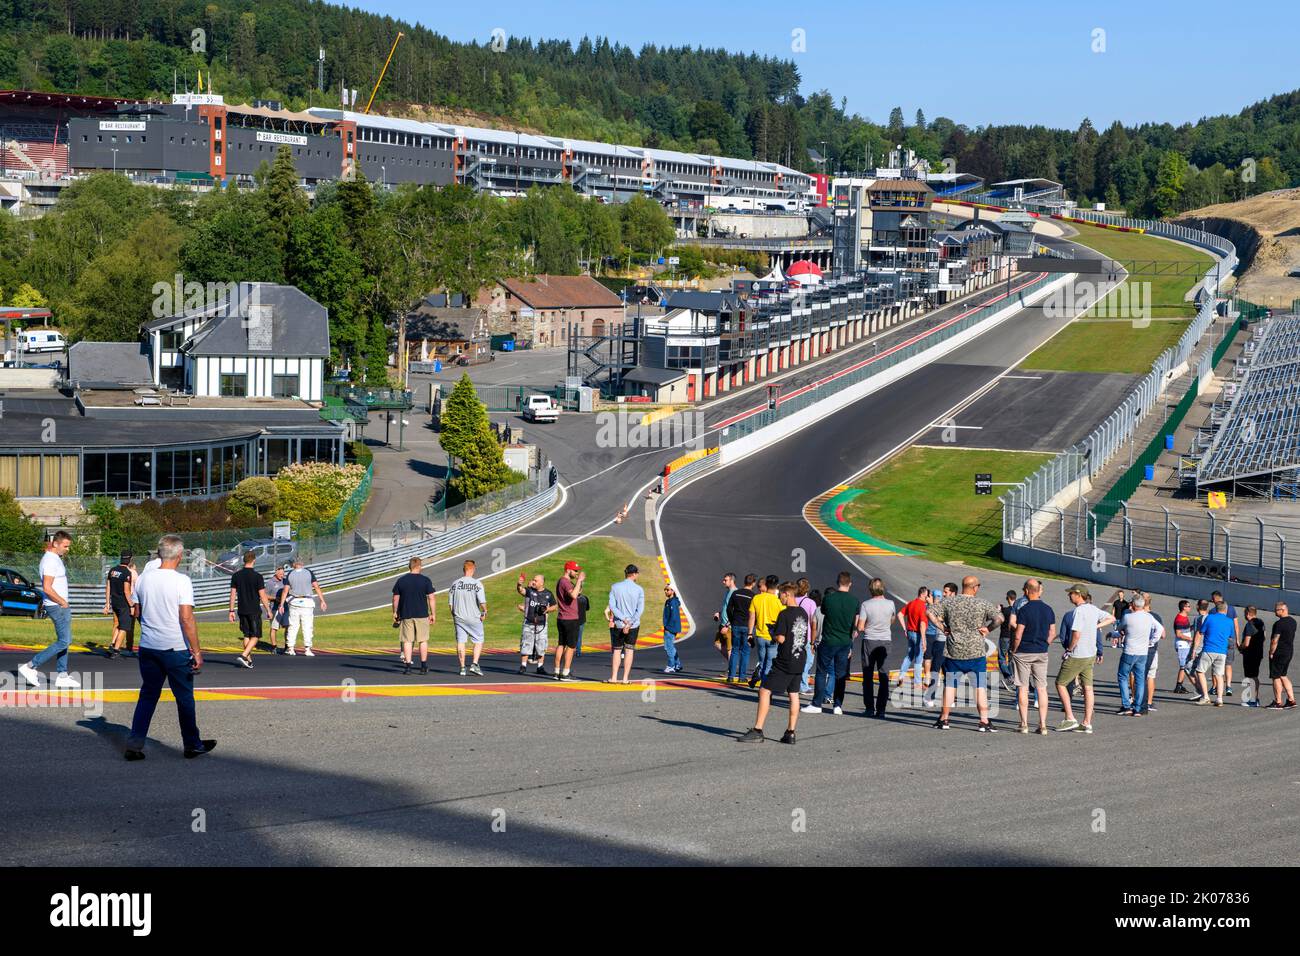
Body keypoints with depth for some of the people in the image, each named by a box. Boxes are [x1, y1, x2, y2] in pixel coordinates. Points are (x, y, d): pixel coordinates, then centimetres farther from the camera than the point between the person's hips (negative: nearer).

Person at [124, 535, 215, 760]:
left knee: (148, 695, 12)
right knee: (184, 697, 9)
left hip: (148, 647, 5)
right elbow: (187, 618, -18)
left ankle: (135, 744, 2)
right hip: (175, 648, -5)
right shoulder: (181, 581, -14)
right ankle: (192, 744, 20)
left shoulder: (143, 579, 4)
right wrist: (196, 651, -14)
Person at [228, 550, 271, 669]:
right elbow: (263, 596, -9)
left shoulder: (236, 575, 1)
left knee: (246, 635, 15)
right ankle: (244, 656, -14)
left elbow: (233, 594, 3)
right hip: (254, 610, -4)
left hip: (242, 610, 5)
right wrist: (268, 611, 0)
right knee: (255, 636, 3)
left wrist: (232, 611, 9)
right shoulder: (257, 577, -11)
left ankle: (249, 659, 15)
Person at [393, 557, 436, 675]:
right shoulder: (425, 580, -3)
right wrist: (433, 614, 3)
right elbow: (431, 598, -4)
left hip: (405, 615, 1)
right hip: (422, 615, -1)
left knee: (407, 641, 3)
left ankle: (407, 666, -1)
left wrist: (395, 613, 16)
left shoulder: (401, 580, 2)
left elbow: (395, 599, 5)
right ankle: (424, 666, 8)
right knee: (423, 640, 7)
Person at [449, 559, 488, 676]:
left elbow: (450, 603, 6)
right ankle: (474, 664, -4)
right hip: (474, 618, -3)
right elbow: (482, 601, -18)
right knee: (478, 641, 8)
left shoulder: (455, 583, 3)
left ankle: (462, 668, 8)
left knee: (460, 642, 8)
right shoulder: (476, 583, -11)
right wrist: (484, 612, -2)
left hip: (458, 617, 3)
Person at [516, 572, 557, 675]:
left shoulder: (548, 594, 6)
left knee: (541, 646, 4)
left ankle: (540, 667, 12)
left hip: (541, 624, 1)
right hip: (528, 623, -1)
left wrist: (548, 609, -7)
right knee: (526, 645, -2)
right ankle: (523, 666, 2)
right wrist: (519, 584, -42)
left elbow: (555, 607, 13)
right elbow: (521, 590, -20)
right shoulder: (529, 591, 1)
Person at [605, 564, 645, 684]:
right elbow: (640, 609, -11)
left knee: (616, 650, 10)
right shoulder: (639, 589, -4)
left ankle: (614, 677, 5)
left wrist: (624, 619, -11)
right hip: (634, 625, -1)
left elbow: (612, 606, -8)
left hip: (618, 624, 1)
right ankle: (625, 678, 2)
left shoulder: (615, 587, 0)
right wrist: (630, 623, -14)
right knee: (629, 650, 5)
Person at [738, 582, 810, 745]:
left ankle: (757, 731, -7)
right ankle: (790, 733, 11)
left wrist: (772, 632, 2)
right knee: (793, 695, 11)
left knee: (765, 691, -3)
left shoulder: (784, 614, -15)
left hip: (785, 662, -8)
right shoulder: (803, 613, 9)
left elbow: (781, 639, -19)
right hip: (799, 661, 8)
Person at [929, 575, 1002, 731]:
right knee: (980, 686, 3)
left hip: (954, 652, 2)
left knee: (949, 685, 11)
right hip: (976, 652, -2)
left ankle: (943, 720, 16)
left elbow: (931, 613, -3)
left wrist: (943, 627, 3)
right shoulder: (983, 604, -5)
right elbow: (999, 618, -15)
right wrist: (988, 628, -2)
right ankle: (984, 722, -1)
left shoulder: (949, 601, 1)